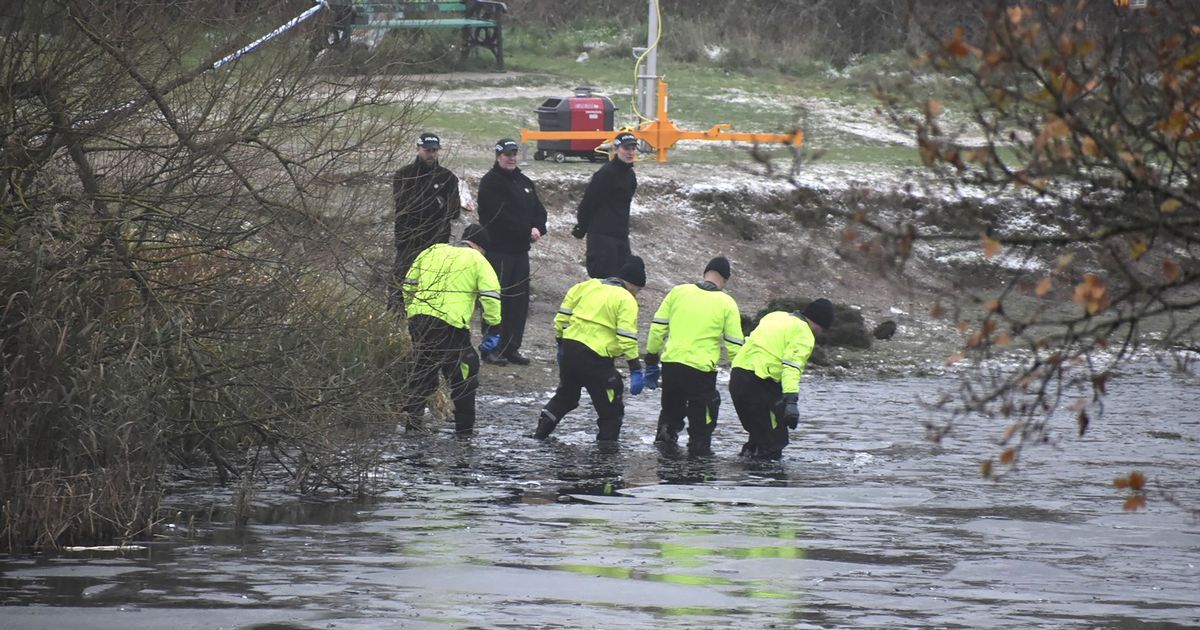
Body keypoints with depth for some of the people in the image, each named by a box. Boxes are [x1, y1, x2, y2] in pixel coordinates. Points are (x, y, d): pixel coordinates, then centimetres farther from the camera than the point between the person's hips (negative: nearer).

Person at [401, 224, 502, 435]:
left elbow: (409, 285, 22)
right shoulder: (477, 261, 6)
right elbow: (491, 297, -2)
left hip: (418, 320, 5)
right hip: (451, 324, -5)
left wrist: (411, 313, 31)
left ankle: (410, 418, 16)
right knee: (464, 377, 8)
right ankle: (464, 426, 9)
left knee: (422, 372, 20)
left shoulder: (431, 252, 20)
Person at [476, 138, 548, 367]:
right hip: (498, 250, -8)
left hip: (520, 249, 8)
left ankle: (512, 347, 14)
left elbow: (538, 210, 14)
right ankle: (492, 348, -4)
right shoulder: (490, 182, -8)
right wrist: (527, 231, -16)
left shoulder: (524, 182, 17)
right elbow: (502, 215, -18)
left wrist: (538, 228, -7)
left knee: (519, 298, 8)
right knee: (496, 299, -7)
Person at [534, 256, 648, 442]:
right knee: (611, 410, 6)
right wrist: (635, 370, -13)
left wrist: (561, 343, 25)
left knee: (565, 395, 30)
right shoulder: (626, 301, -4)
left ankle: (541, 432, 33)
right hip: (595, 358, -7)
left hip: (569, 349, 7)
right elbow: (627, 338, -14)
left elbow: (563, 315, 14)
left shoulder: (588, 286, 13)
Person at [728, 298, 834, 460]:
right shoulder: (804, 336, -5)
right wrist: (791, 401, -28)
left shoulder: (775, 316, 21)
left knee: (757, 430, 25)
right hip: (759, 384, -8)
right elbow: (792, 366, -20)